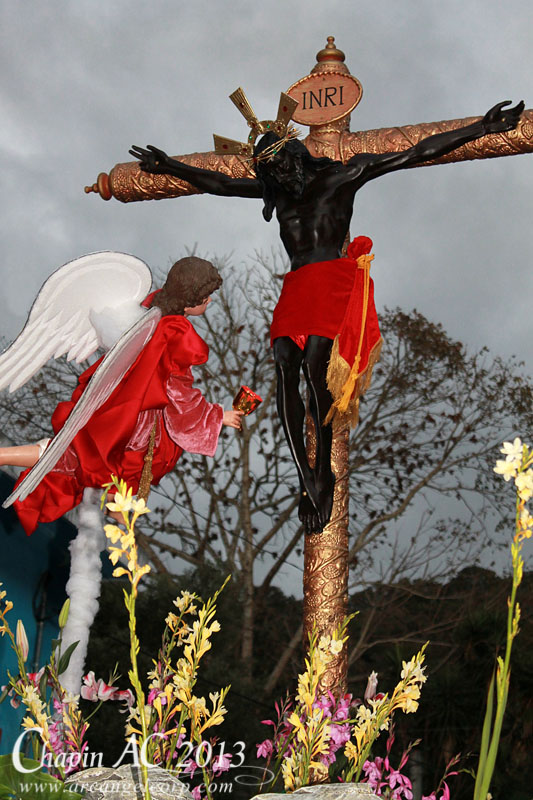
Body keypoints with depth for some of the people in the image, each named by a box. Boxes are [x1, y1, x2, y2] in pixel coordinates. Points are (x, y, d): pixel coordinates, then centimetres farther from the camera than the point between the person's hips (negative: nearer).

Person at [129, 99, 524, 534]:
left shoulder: (343, 175, 8)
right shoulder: (274, 189, 23)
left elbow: (418, 153, 6)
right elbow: (219, 183, 36)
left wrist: (482, 128, 3)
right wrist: (169, 166, 42)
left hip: (334, 279, -5)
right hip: (296, 284, 5)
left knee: (314, 367, -23)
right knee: (285, 366, -18)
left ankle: (324, 473, -11)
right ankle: (306, 478, -20)